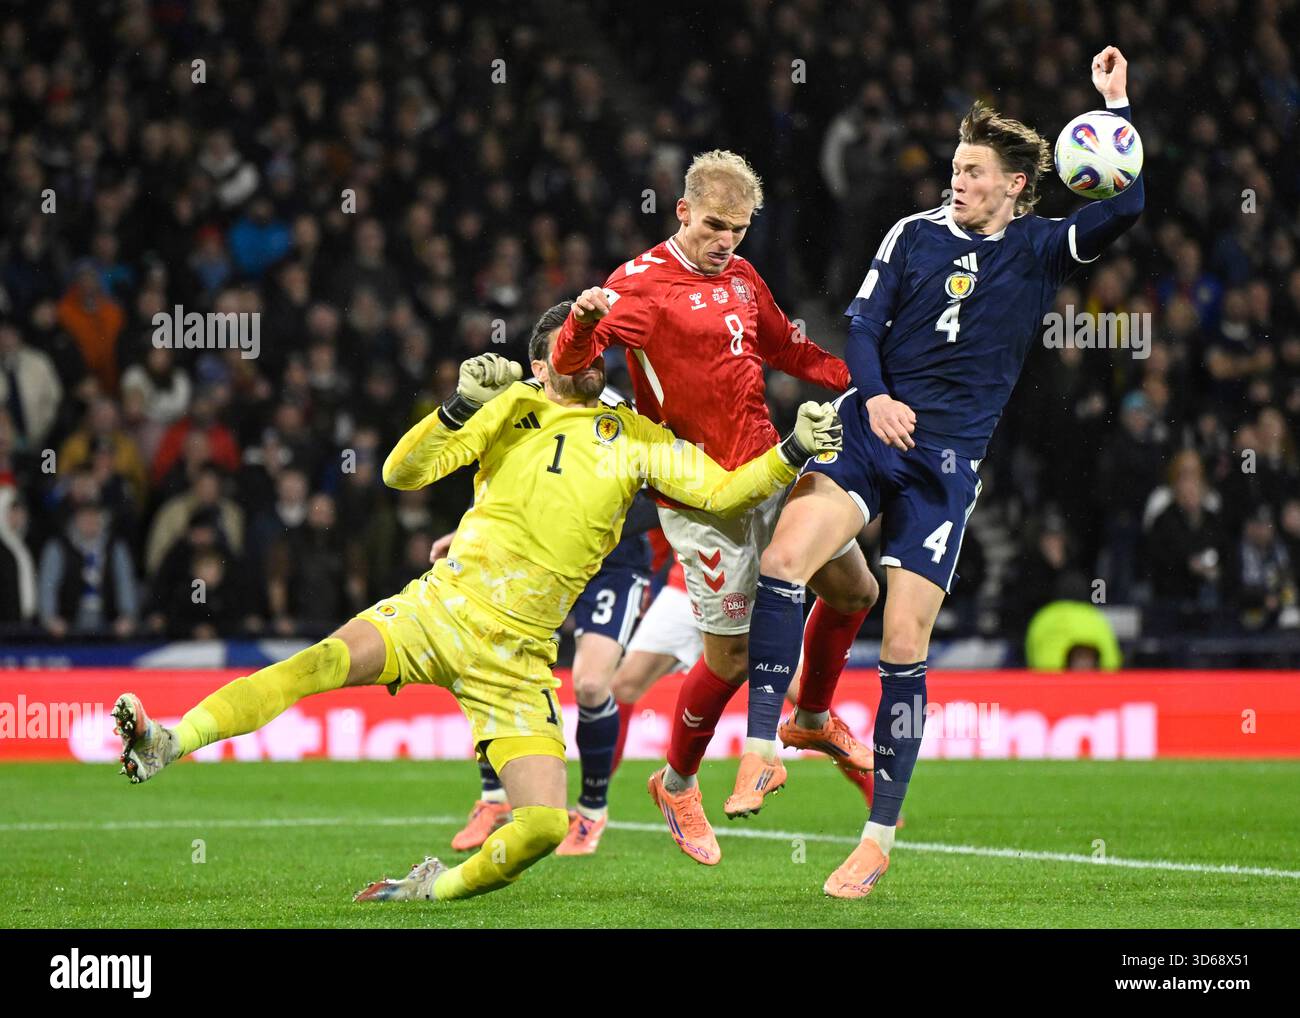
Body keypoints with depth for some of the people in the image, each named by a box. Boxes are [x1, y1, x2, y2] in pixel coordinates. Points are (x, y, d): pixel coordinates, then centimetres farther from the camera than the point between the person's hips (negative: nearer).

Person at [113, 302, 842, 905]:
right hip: (440, 607, -1)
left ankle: (444, 883, 10)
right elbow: (404, 472, 1)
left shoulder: (634, 438, 8)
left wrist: (793, 452, -12)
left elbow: (725, 491, 3)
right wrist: (462, 407, -14)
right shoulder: (511, 407, 7)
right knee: (328, 660, -28)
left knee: (545, 825, -15)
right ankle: (164, 746, -32)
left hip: (517, 656, 1)